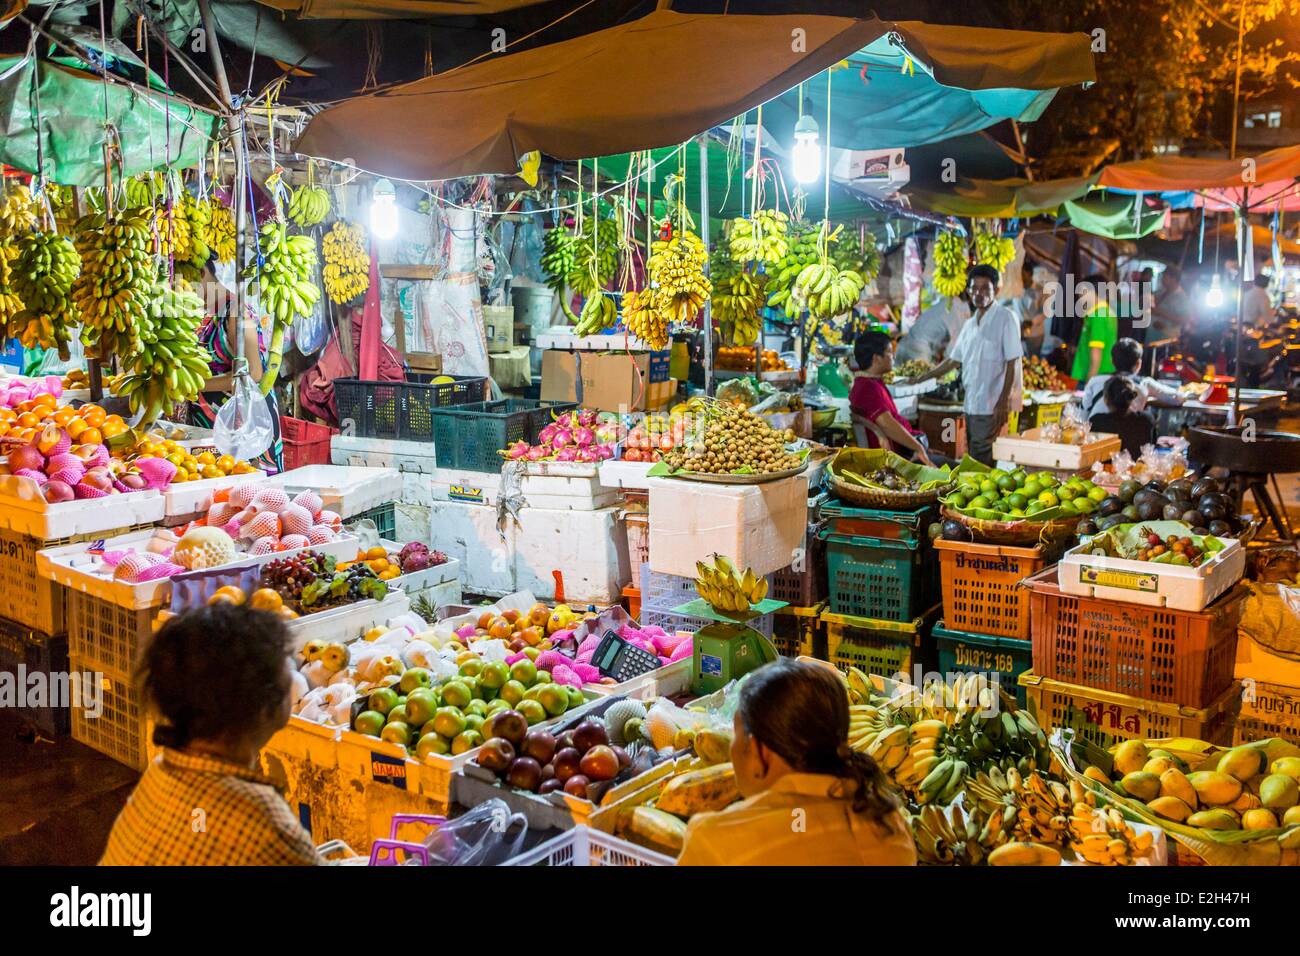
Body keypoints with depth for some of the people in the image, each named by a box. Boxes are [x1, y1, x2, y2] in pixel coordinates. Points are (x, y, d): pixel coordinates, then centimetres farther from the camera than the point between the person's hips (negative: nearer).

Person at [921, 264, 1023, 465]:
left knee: (981, 464, -10)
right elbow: (953, 360, 22)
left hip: (992, 406, -7)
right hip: (971, 404, 7)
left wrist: (1004, 401, -17)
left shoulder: (1005, 318, -5)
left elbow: (1013, 362, -10)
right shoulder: (970, 325, 15)